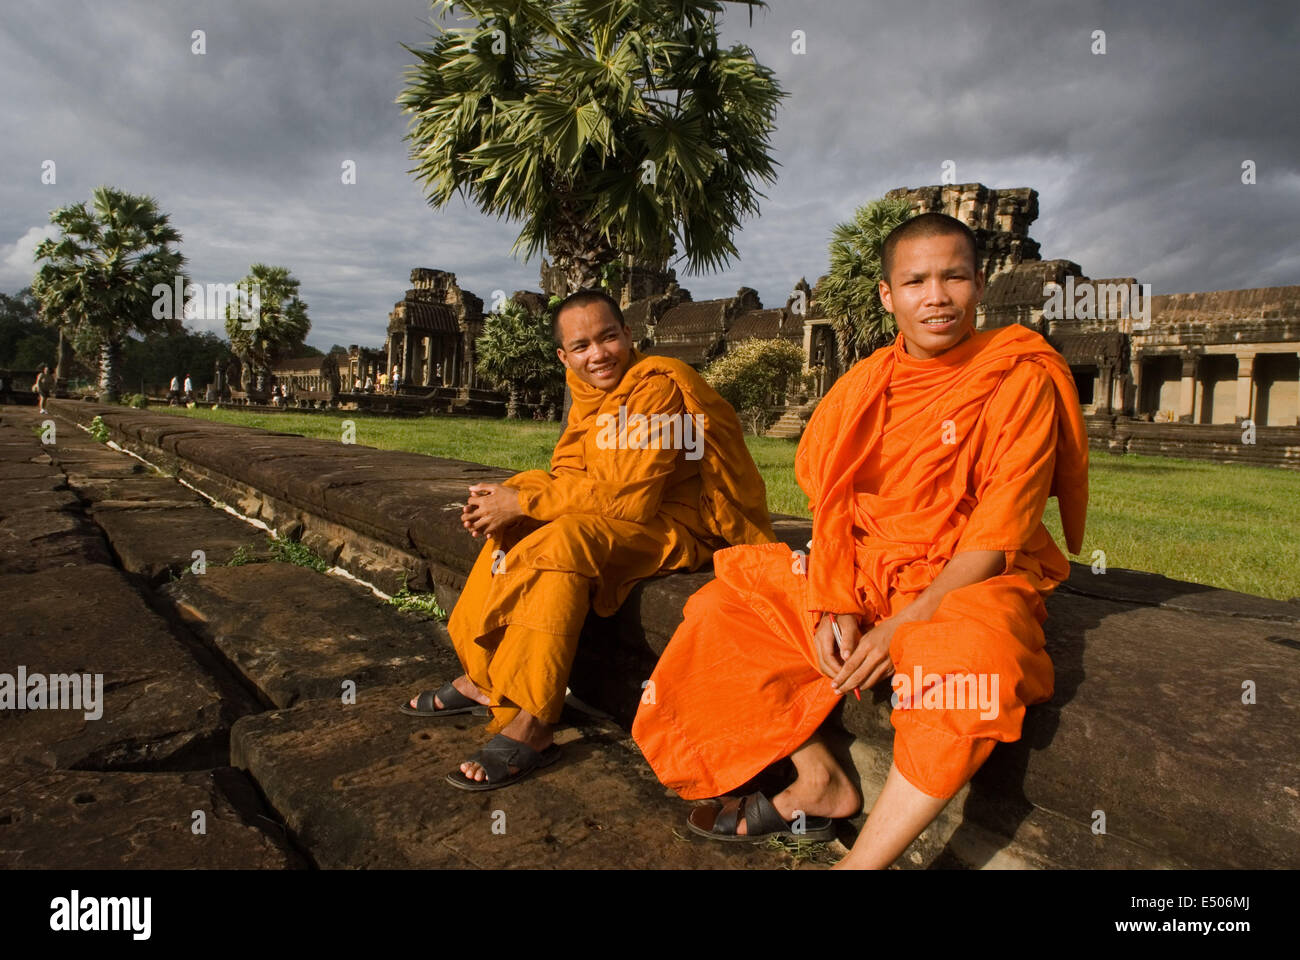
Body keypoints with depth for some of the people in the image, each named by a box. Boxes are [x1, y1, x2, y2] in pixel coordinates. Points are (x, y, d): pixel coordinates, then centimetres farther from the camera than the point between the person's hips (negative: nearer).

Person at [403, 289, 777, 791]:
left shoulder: (657, 388, -19)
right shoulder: (592, 393, 10)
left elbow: (623, 496, -24)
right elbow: (570, 475, 7)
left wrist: (524, 500, -20)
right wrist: (505, 501, -12)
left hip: (684, 528, -10)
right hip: (629, 518, 10)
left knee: (564, 539, -31)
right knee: (513, 527, 5)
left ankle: (530, 726, -26)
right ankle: (481, 679, 10)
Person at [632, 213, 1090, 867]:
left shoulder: (1022, 379, -9)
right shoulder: (865, 384, 5)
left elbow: (997, 539, -15)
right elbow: (832, 505, 6)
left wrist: (901, 628, -22)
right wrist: (834, 607, -10)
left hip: (972, 585, -5)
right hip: (868, 572, 6)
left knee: (972, 653, -39)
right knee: (724, 608, -3)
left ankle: (864, 859, -23)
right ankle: (821, 783, 5)